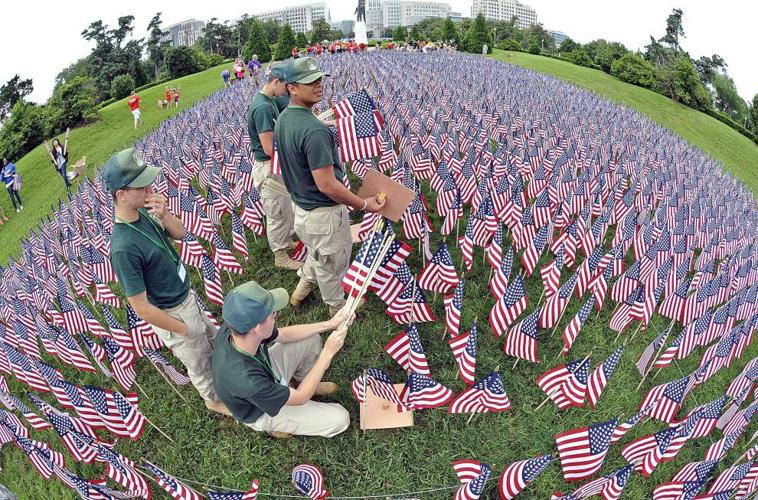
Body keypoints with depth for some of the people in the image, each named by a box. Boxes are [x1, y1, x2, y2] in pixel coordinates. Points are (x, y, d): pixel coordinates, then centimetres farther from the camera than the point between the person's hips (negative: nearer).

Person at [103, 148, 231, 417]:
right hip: (172, 315, -8)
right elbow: (142, 307, -28)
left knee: (212, 338, 30)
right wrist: (186, 330, -16)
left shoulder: (144, 212, -11)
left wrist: (164, 215, -20)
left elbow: (180, 234, 3)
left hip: (187, 296, 8)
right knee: (200, 363, 19)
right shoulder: (123, 248, -34)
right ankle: (214, 399, 48)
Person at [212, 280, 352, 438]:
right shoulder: (247, 381, -45)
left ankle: (301, 382, 27)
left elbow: (283, 335, -7)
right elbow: (300, 398, -27)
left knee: (311, 339, 1)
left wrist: (329, 324, -12)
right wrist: (328, 352, -26)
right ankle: (280, 425, 15)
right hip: (262, 412, -6)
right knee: (340, 419, -6)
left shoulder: (231, 329, -26)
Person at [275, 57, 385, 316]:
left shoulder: (282, 120, -1)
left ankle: (302, 288, 54)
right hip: (323, 213, -8)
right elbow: (327, 185, -30)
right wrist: (364, 204, -18)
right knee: (332, 263, 16)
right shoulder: (314, 130, -31)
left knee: (317, 253, 33)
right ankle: (338, 308, 40)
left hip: (300, 205, 8)